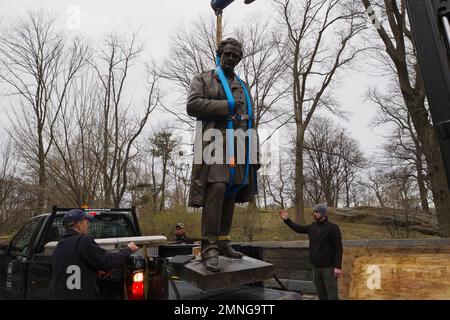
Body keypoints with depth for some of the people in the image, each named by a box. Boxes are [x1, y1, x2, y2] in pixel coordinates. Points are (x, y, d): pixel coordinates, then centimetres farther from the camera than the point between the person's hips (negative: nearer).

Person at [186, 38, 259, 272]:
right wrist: (226, 106, -9)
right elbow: (192, 105, -7)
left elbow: (250, 123, 22)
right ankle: (209, 247, -15)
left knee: (230, 195, 5)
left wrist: (254, 154, 15)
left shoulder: (243, 88, 26)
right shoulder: (203, 79, 12)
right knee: (216, 189, -19)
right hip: (215, 143, -5)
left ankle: (223, 242, 15)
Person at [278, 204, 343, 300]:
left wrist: (338, 267, -20)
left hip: (329, 267, -7)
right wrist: (286, 219, 12)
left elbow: (338, 248, -15)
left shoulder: (333, 227, -14)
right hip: (316, 267, 7)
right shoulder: (313, 226, 7)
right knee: (321, 294, 14)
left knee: (332, 294, -1)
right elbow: (299, 229, 18)